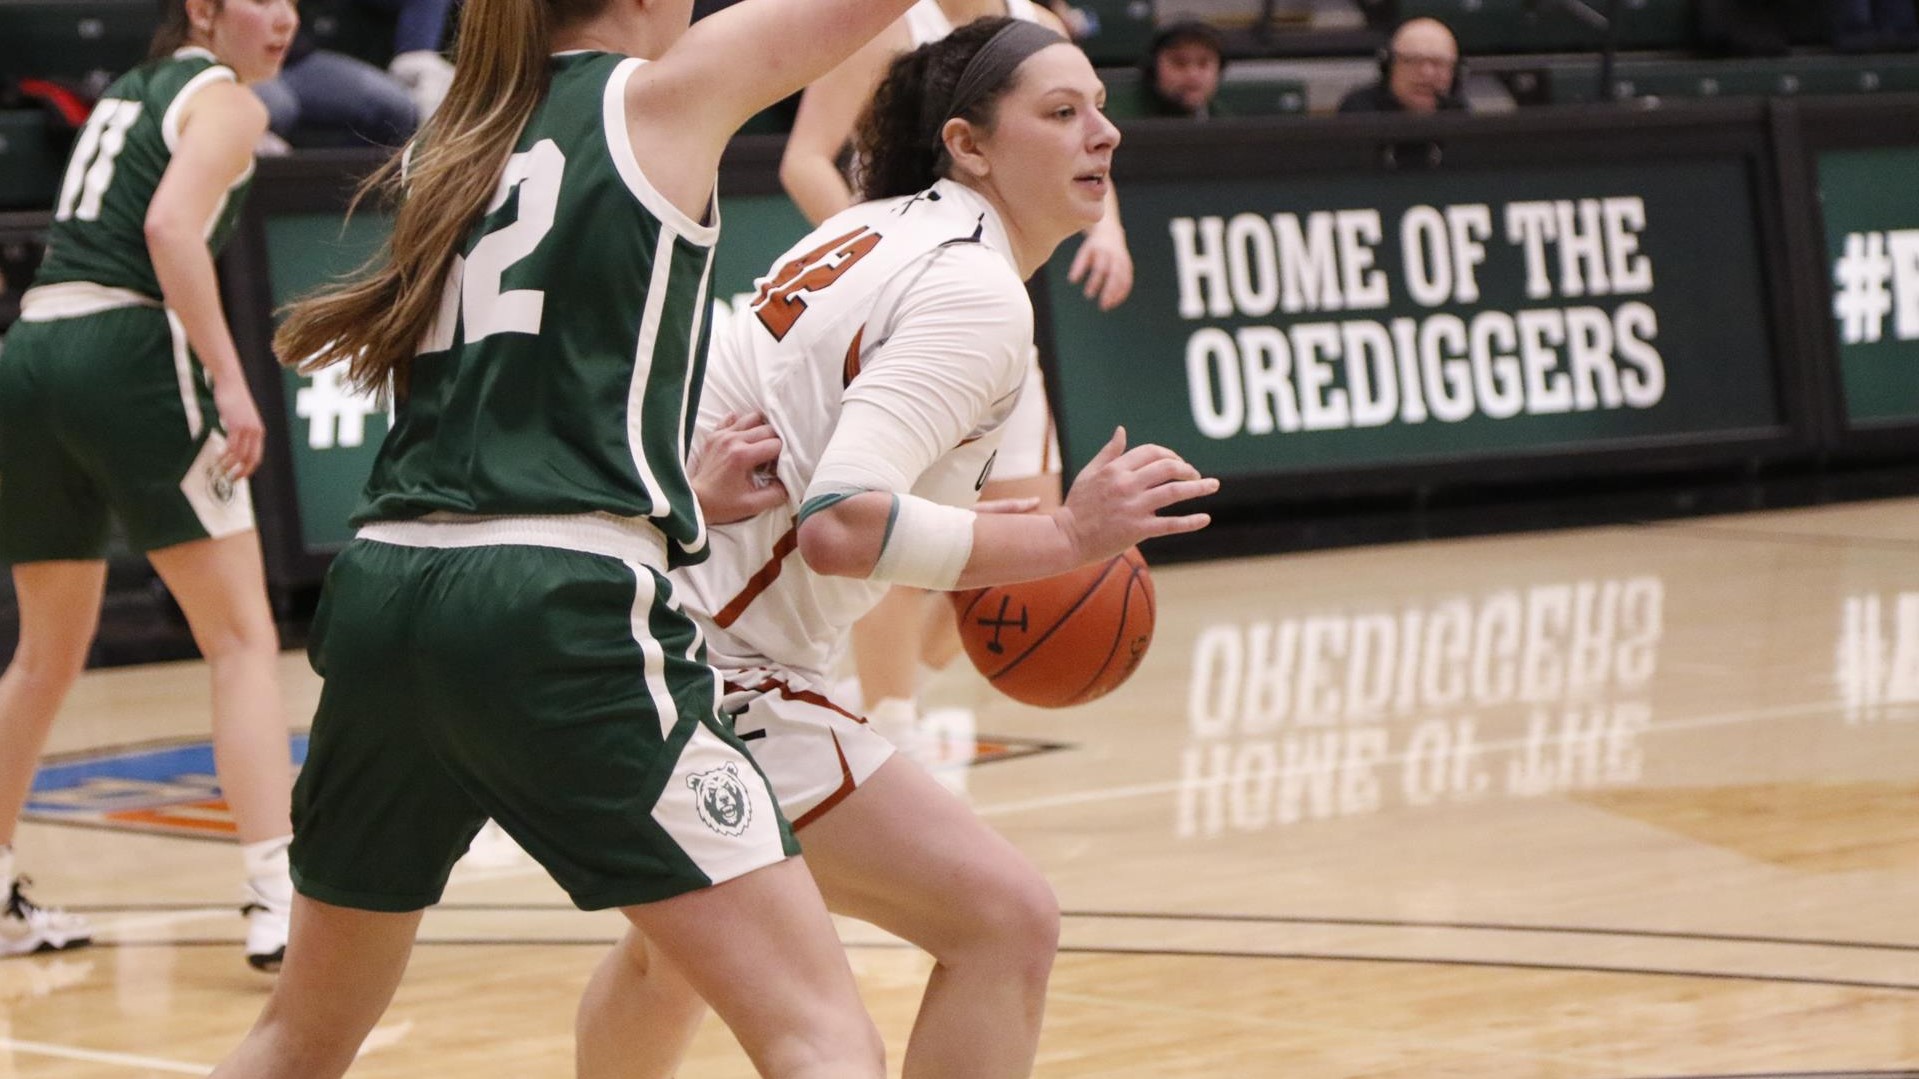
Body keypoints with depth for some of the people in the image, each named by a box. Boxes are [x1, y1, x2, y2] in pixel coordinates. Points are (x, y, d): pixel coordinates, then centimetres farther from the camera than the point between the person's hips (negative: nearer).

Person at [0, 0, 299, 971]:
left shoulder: (127, 92, 25)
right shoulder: (224, 100, 1)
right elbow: (171, 227, -16)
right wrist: (228, 379, -19)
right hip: (128, 356, -8)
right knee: (244, 640, -5)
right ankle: (278, 900, -15)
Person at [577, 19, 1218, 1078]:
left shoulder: (873, 231, 12)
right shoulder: (976, 293, -16)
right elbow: (841, 528, -28)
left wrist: (970, 530, 16)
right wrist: (1062, 537, -23)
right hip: (711, 671, -11)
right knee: (1005, 919, -14)